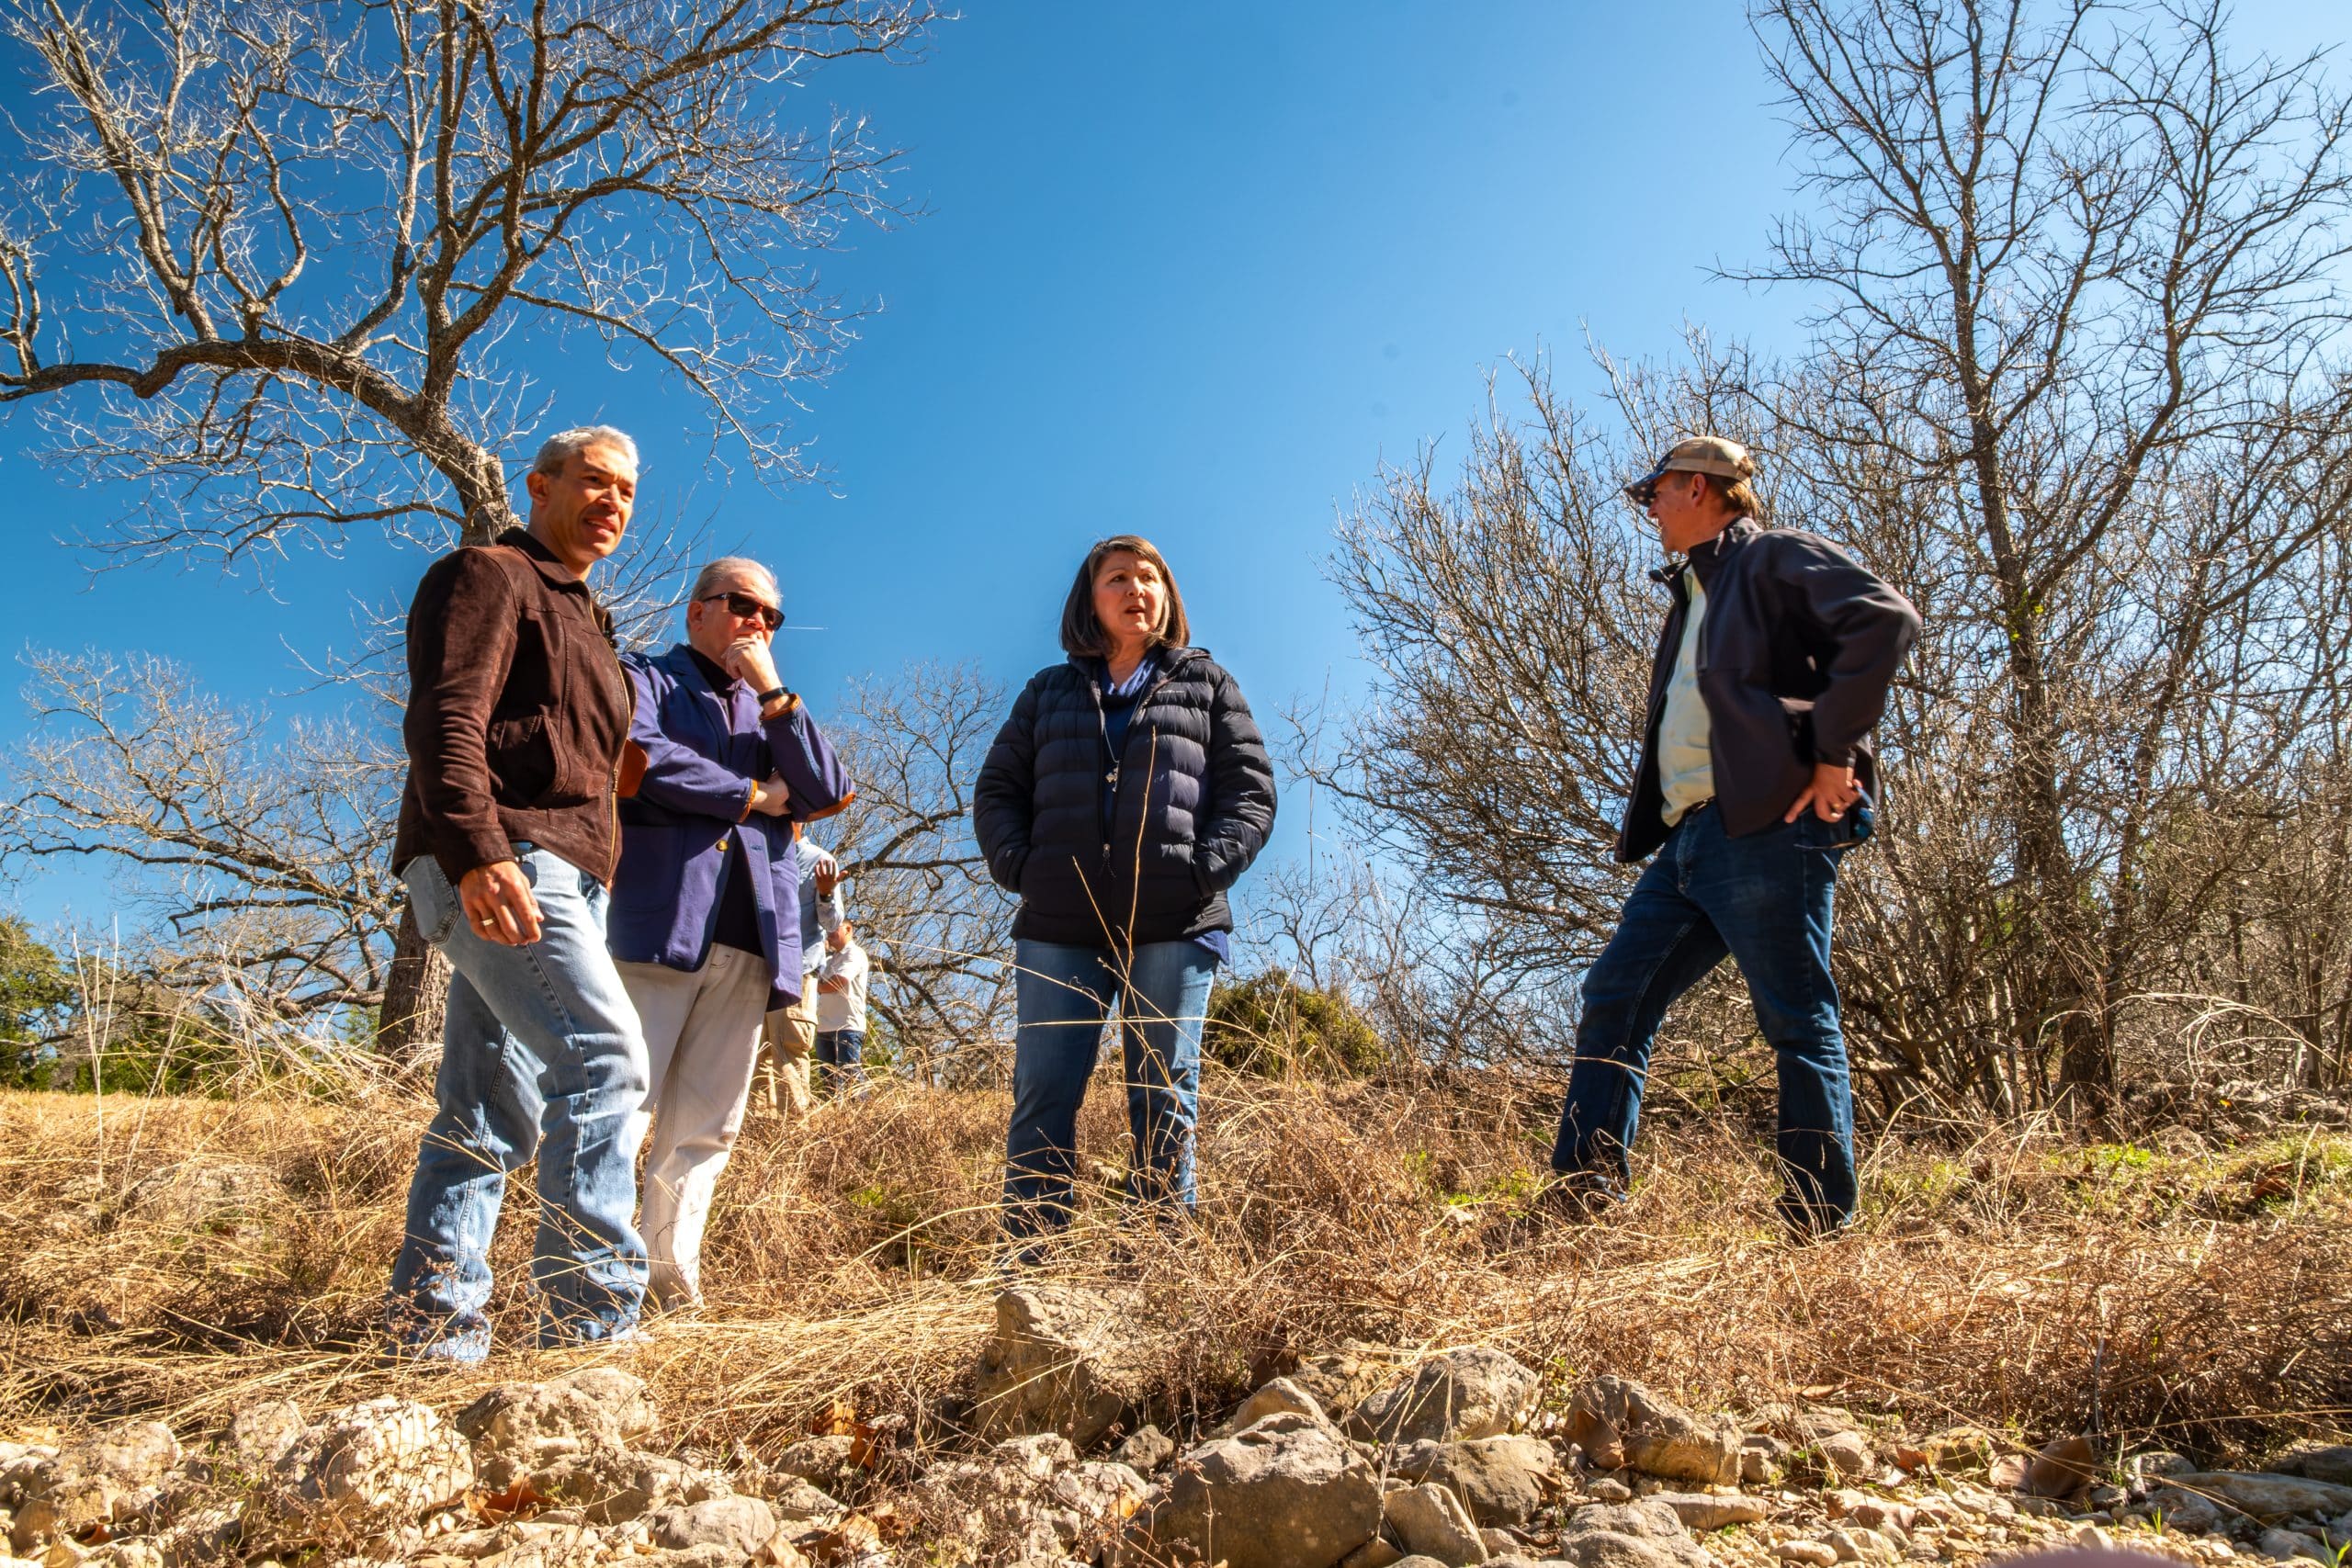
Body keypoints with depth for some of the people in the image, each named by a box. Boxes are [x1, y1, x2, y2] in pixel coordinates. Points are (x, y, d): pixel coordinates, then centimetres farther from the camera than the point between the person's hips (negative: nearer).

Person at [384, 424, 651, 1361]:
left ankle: (432, 1334, 10)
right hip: (498, 865, -9)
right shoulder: (487, 575, 1)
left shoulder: (581, 617, 29)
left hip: (558, 877, 10)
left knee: (490, 1115, 6)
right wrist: (476, 850, -28)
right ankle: (592, 1320, -19)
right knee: (604, 1055, -20)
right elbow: (444, 719, -14)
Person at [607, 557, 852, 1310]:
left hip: (751, 941, 5)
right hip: (657, 917, -5)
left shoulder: (773, 710, 27)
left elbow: (827, 793, 9)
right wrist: (751, 795, -1)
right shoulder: (643, 676, 12)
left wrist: (772, 691, 2)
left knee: (704, 1132, 4)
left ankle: (671, 1289, 7)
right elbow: (640, 756, -10)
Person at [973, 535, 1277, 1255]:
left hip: (1173, 927, -1)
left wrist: (1203, 871, -9)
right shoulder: (1050, 690, 18)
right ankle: (1027, 1263, 4)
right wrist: (1020, 866, -3)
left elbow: (1251, 794, 6)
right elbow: (996, 791, 15)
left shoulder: (1206, 683, 14)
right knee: (1042, 1097, -2)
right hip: (1060, 929, 1)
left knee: (1164, 1100, 1)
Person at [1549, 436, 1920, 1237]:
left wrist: (1836, 753, -18)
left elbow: (1885, 618, -16)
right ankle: (1580, 1198, 6)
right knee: (1612, 1000, 4)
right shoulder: (1694, 593, 27)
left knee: (1798, 1024, -3)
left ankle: (1823, 1230, 5)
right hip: (1688, 837, 9)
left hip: (1765, 829, -9)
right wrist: (1641, 830, 17)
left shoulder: (1778, 558, 1)